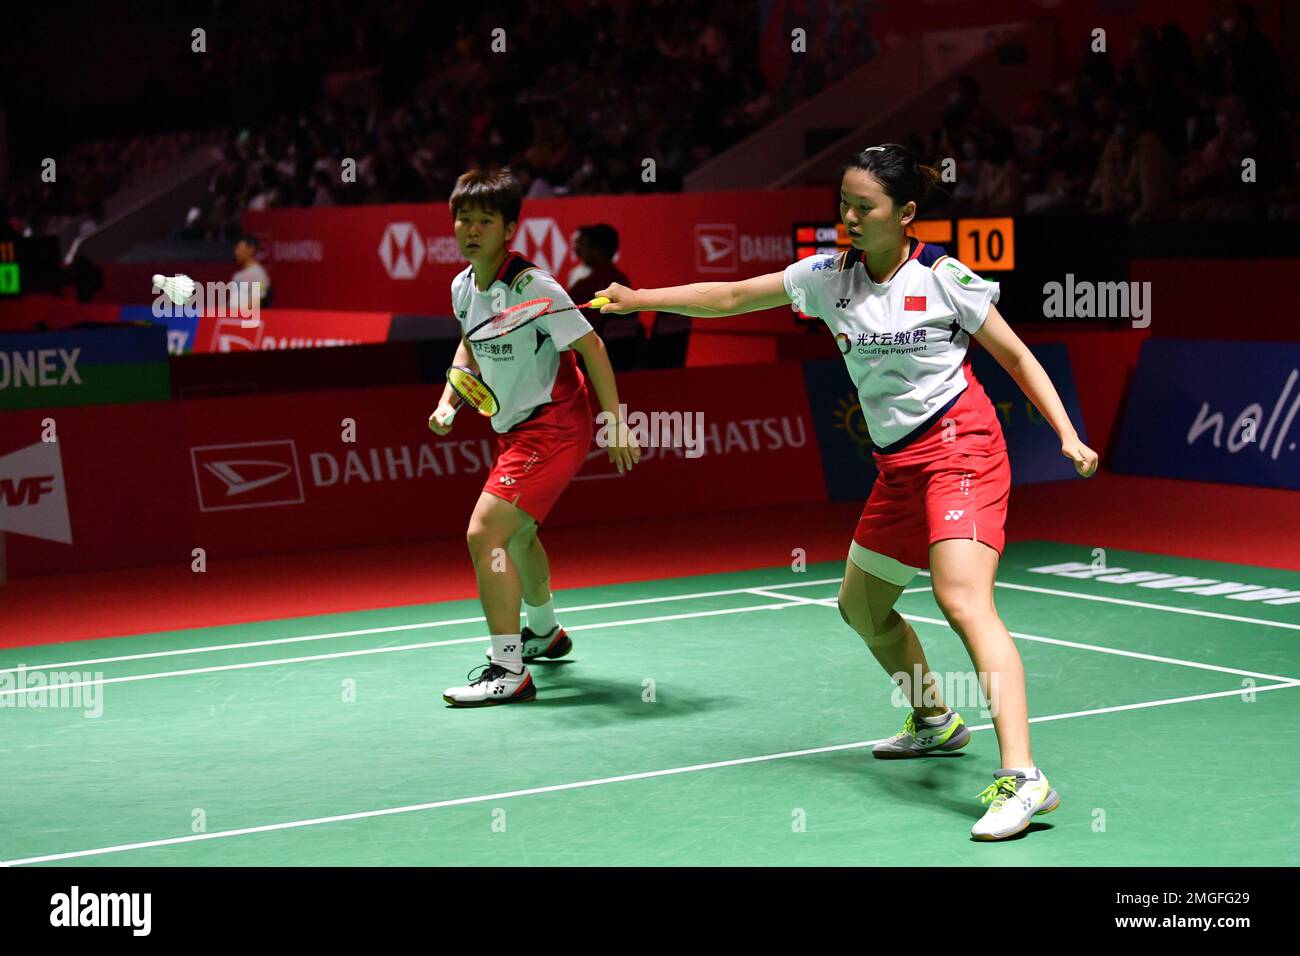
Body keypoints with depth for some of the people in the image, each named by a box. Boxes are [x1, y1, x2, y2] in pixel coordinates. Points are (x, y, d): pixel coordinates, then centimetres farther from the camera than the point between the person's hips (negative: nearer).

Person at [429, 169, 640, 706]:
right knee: (515, 533, 29)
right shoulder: (463, 288, 2)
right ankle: (544, 633, 55)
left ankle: (509, 672, -18)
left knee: (484, 533, -21)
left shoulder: (531, 286, -21)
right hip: (514, 430, 10)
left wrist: (615, 424, -18)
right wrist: (448, 402, 8)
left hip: (552, 426, -10)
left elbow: (591, 347, -17)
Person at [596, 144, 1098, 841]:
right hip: (898, 465, 8)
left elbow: (1017, 355, -1)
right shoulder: (831, 277, 6)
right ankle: (934, 721, 44)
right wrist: (638, 299, 6)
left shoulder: (942, 277, -8)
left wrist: (1068, 435, -10)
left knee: (963, 600, -25)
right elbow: (731, 297, 12)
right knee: (861, 605, 19)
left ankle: (1021, 778, -33)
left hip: (958, 448, -8)